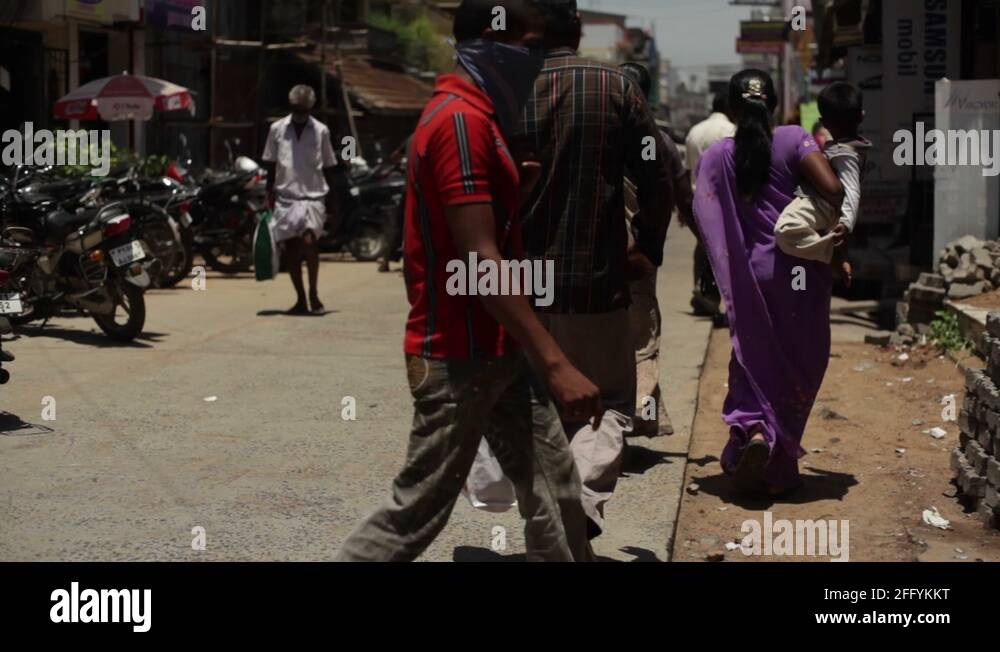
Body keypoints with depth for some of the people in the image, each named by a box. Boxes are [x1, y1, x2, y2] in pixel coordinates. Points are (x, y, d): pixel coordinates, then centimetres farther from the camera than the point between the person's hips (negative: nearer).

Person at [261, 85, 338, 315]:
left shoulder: (321, 131, 4)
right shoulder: (277, 129, 6)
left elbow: (328, 168, 10)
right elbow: (270, 166, 11)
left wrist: (330, 201, 8)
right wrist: (269, 196, 7)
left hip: (313, 195, -2)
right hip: (285, 196, 2)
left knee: (309, 240, -21)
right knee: (290, 248, 3)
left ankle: (314, 293, -6)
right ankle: (301, 300, 14)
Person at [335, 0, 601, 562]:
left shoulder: (476, 116, 14)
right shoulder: (462, 119, -19)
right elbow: (479, 259, -26)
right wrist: (556, 363, -28)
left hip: (497, 350, 10)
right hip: (460, 358, -10)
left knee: (554, 492, 11)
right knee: (419, 510, 0)